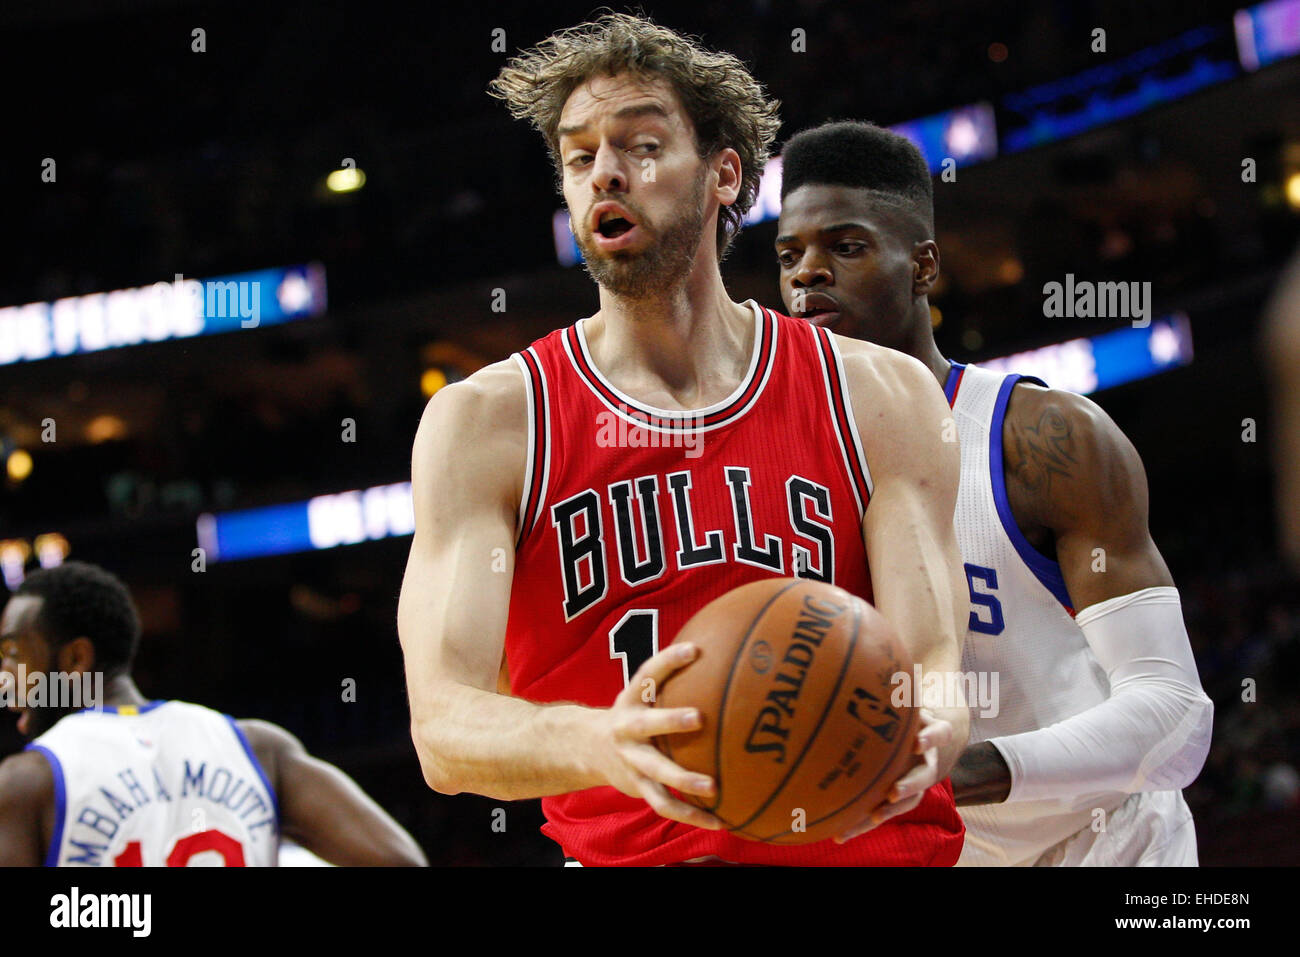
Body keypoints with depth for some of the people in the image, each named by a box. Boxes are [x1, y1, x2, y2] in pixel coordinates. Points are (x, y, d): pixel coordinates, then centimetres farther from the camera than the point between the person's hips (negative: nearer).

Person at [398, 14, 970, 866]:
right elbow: (444, 729, -10)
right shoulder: (484, 424, 2)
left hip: (868, 844, 3)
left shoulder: (879, 398, 7)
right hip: (625, 850, -3)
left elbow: (935, 661, -1)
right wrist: (601, 745, -31)